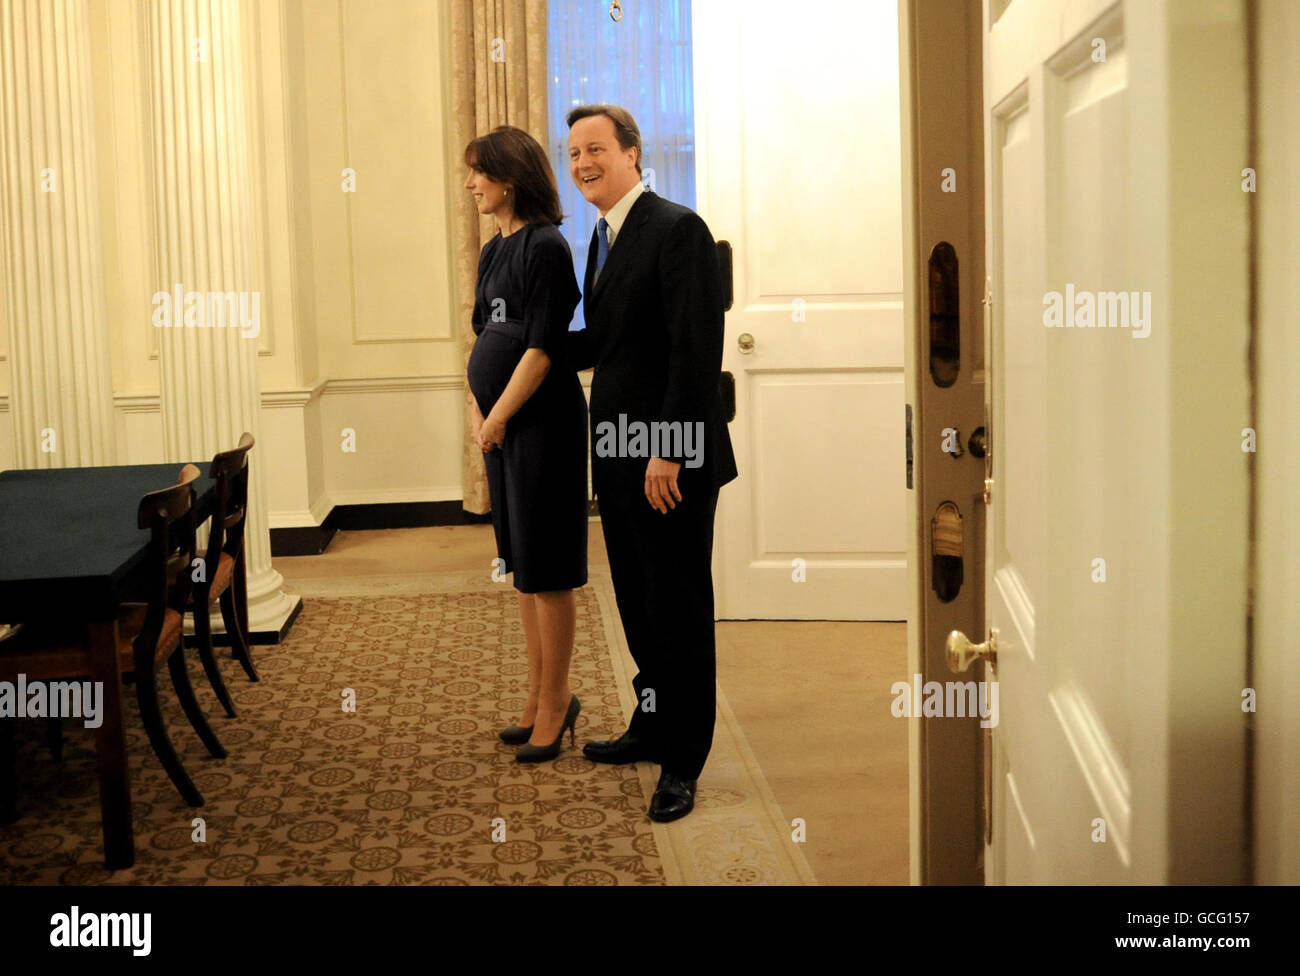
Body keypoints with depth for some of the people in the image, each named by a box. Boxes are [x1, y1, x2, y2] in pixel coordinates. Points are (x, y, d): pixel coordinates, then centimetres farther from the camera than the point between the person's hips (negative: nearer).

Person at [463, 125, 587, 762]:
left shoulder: (546, 247, -12)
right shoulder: (494, 251, 14)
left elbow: (541, 349, -17)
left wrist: (498, 418, -11)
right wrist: (476, 412, 4)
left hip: (542, 423, -9)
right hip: (501, 425, 9)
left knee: (545, 569, -1)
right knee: (522, 566, 14)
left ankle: (554, 701, 10)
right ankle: (540, 695, 25)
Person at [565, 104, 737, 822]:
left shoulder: (677, 230, -14)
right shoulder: (605, 236, 14)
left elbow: (695, 350, -20)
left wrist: (668, 453, -22)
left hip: (671, 461, -9)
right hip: (619, 454, 9)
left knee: (678, 609, 3)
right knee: (638, 602, 19)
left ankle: (682, 761, 15)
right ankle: (651, 728, 35)